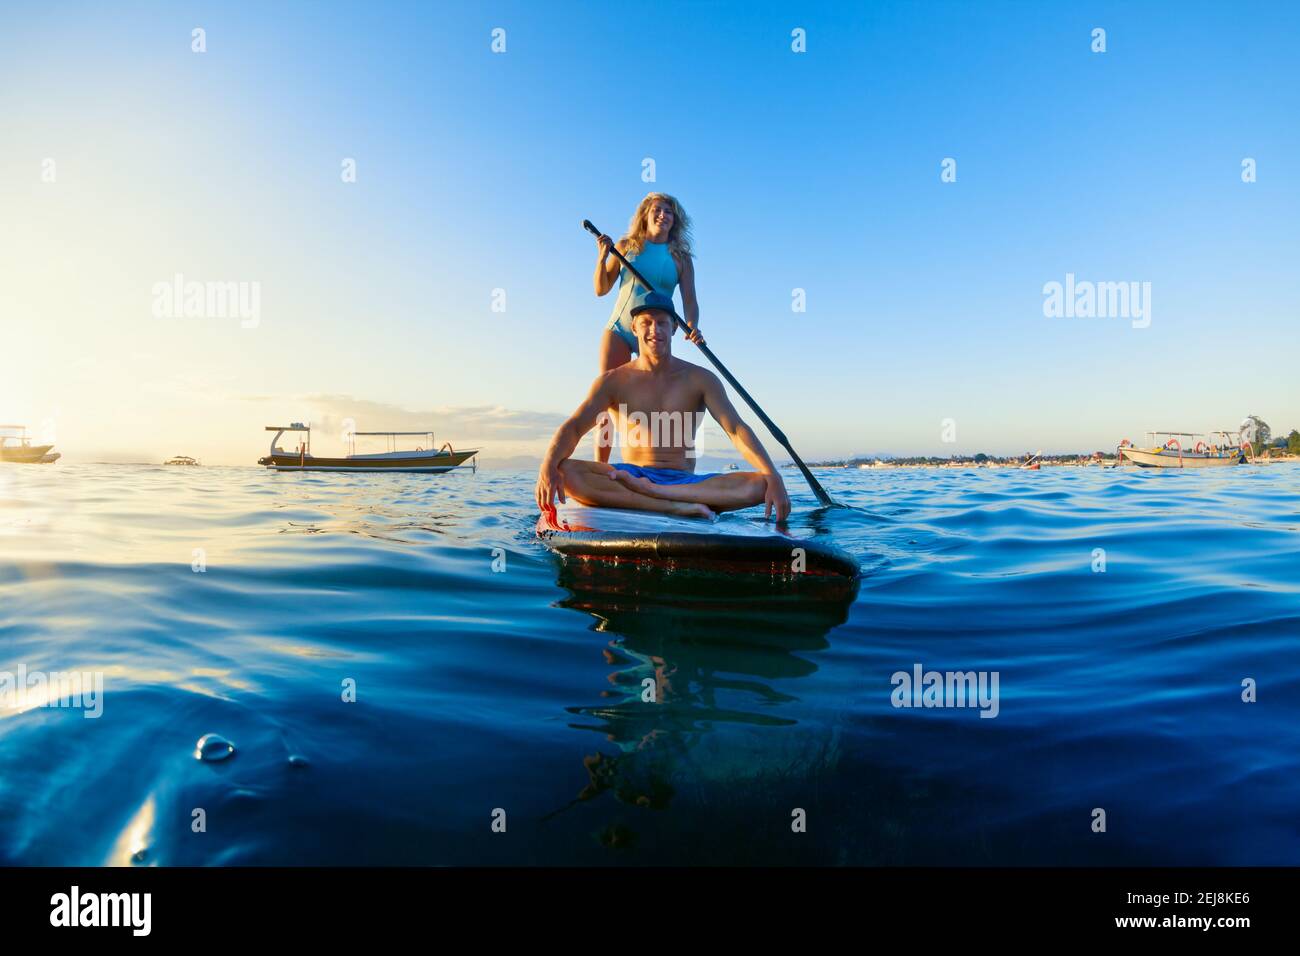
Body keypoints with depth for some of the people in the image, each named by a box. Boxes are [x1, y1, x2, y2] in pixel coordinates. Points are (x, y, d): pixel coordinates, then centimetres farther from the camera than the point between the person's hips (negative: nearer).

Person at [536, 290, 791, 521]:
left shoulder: (700, 379, 6)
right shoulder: (614, 381, 5)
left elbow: (737, 429, -4)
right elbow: (574, 427, -6)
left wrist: (774, 478, -20)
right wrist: (548, 466, -29)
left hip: (686, 481, 1)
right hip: (631, 474, 0)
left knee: (760, 485, -25)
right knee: (565, 472, -29)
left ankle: (648, 490, -29)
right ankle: (675, 507, -35)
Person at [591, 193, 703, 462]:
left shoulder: (681, 258, 4)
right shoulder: (626, 246, 5)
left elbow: (689, 299, -3)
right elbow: (601, 289, 7)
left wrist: (692, 327, -23)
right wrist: (603, 258, -9)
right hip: (618, 331, 0)